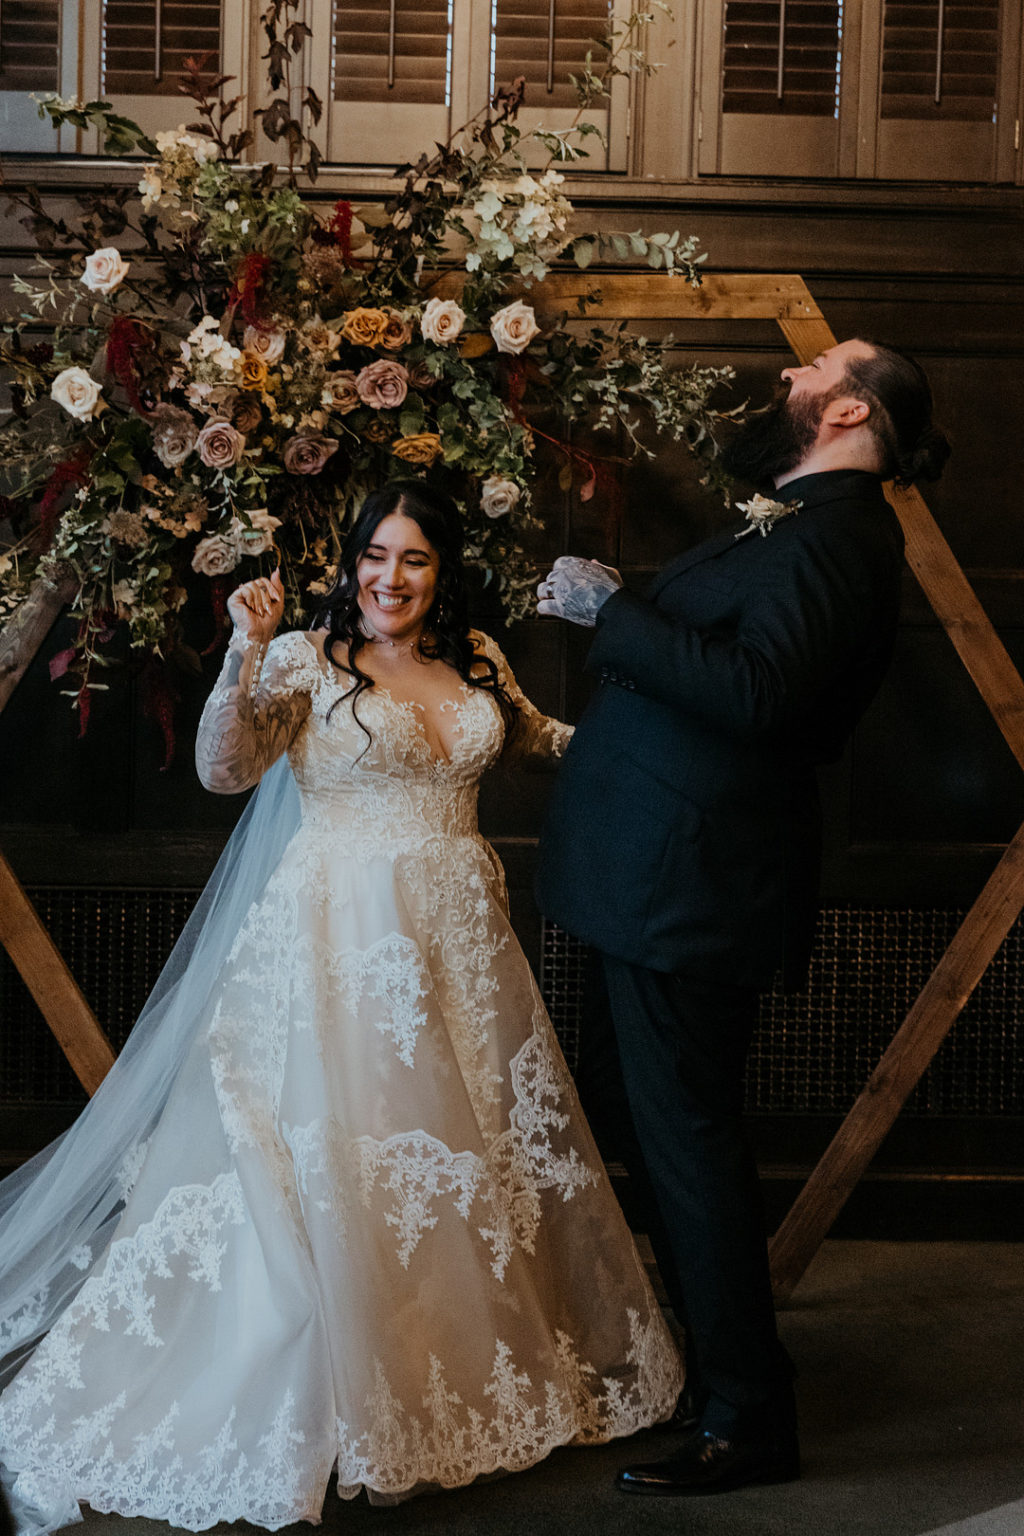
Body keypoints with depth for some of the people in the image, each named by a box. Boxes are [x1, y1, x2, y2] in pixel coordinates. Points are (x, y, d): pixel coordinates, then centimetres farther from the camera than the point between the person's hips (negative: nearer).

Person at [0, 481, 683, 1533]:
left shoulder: (476, 662, 12)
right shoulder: (308, 659, -3)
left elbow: (537, 738, 28)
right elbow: (223, 771, -14)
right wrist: (244, 655, -25)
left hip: (457, 938, 6)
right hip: (342, 940, -5)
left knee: (470, 1154, 11)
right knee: (330, 1165, -5)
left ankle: (466, 1384, 29)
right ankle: (322, 1408, 11)